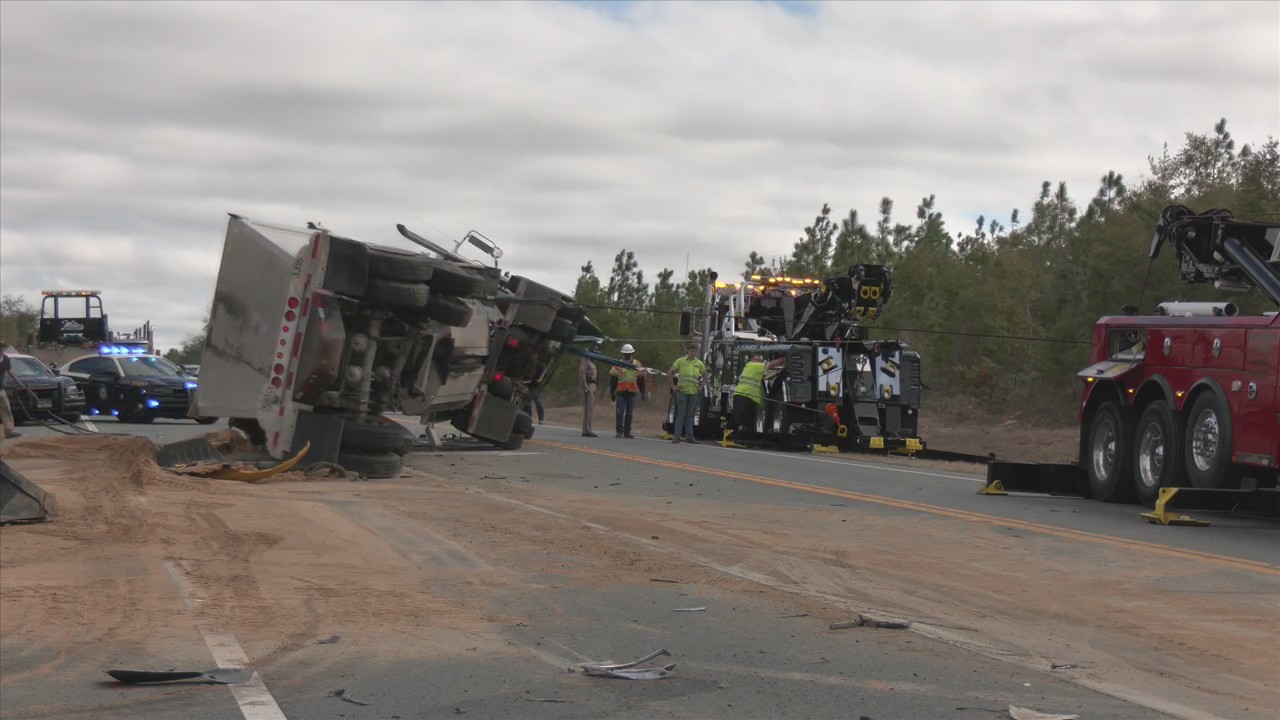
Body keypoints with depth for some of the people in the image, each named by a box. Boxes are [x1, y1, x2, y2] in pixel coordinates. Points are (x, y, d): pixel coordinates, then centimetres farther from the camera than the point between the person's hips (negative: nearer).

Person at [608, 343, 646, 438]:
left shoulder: (637, 365, 8)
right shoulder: (618, 365, 1)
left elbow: (641, 380, 14)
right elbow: (613, 380, 4)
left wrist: (643, 392, 12)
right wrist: (612, 392, 2)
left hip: (632, 393, 2)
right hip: (620, 392, -2)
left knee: (629, 414, 4)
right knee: (619, 413, -5)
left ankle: (627, 432, 9)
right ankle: (619, 431, -1)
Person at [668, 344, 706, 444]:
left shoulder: (699, 364, 8)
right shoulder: (680, 361, -1)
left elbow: (705, 375, 22)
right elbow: (670, 373, 3)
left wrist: (701, 386, 11)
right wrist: (673, 385, -2)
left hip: (694, 392, 3)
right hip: (682, 391, -3)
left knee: (690, 415, 9)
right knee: (681, 414, -5)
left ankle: (689, 436, 15)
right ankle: (676, 436, -2)